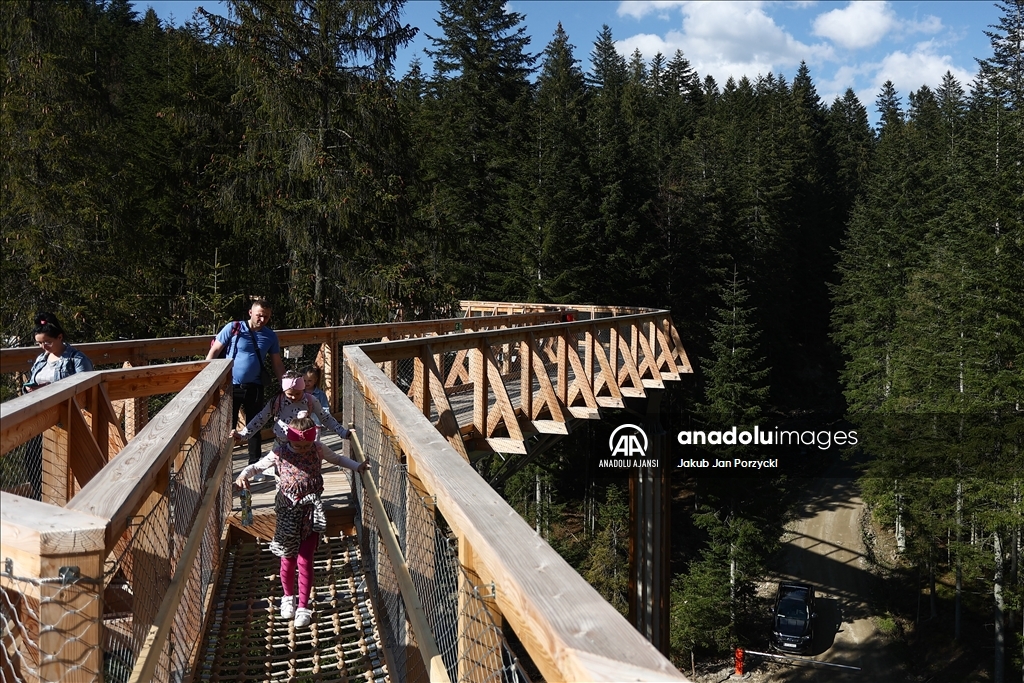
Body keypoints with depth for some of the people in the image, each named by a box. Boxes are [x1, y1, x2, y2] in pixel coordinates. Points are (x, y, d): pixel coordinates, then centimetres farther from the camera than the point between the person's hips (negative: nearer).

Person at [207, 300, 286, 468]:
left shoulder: (270, 336, 3)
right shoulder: (233, 328, -7)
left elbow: (277, 363, 10)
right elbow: (214, 351, -4)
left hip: (254, 388, 3)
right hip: (230, 386, -3)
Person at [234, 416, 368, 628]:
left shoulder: (317, 449, -5)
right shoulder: (279, 453, -8)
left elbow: (338, 459, 10)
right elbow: (257, 466, 1)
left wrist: (357, 466, -3)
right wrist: (244, 475, -19)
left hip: (310, 511, 0)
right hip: (288, 511, 0)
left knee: (305, 559, -2)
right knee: (288, 558, 9)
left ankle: (303, 606, 8)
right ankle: (288, 597, 35)